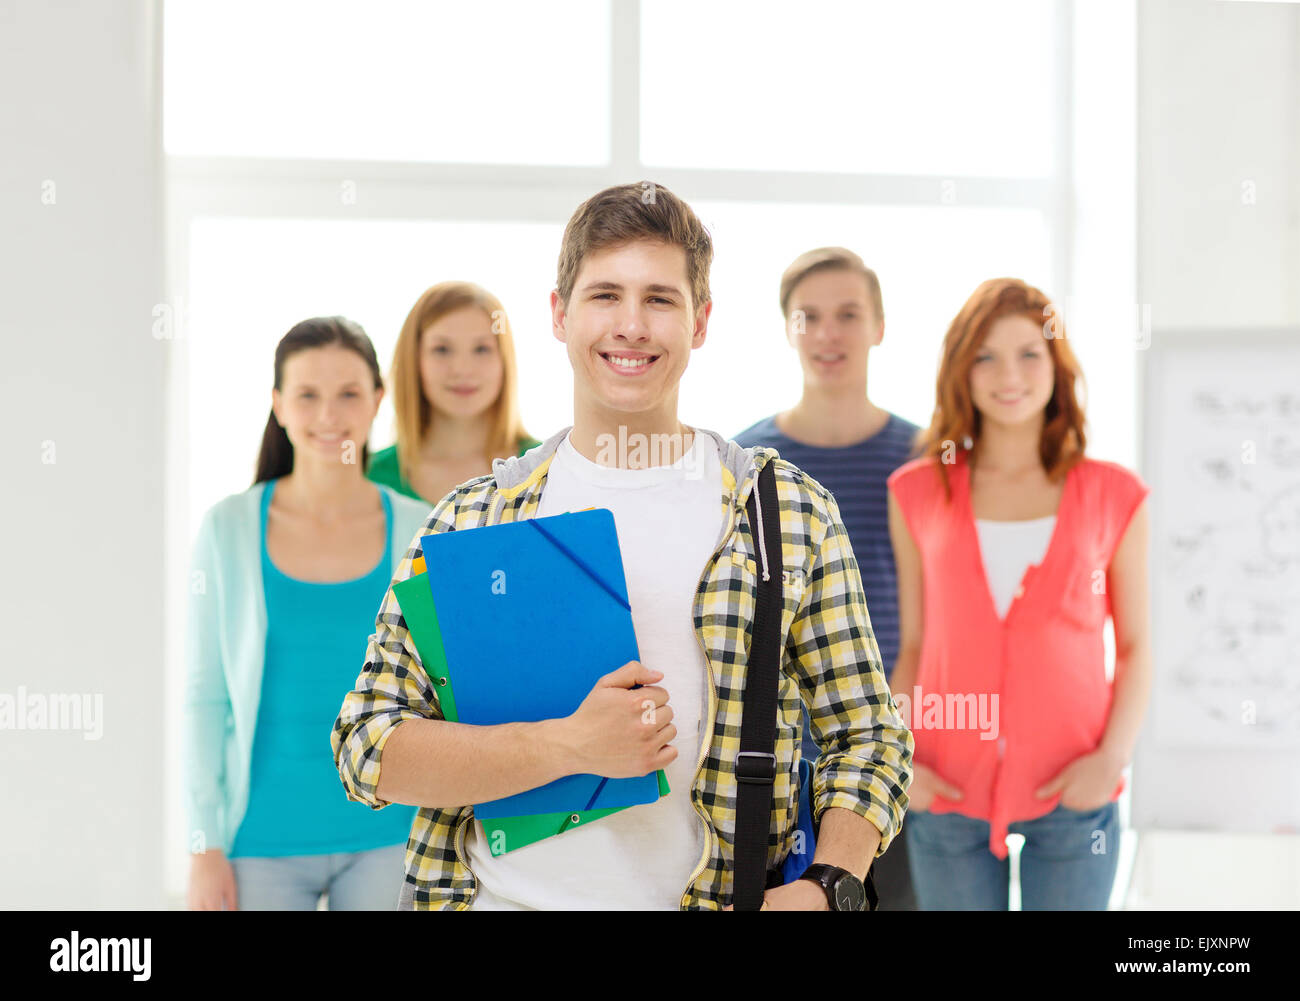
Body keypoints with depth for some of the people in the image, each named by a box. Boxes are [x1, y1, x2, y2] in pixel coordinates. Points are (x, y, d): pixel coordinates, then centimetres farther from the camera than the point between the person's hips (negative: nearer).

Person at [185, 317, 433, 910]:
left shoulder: (417, 534, 0)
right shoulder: (228, 529, -2)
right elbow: (205, 695, 1)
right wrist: (205, 846, -3)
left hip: (388, 840, 1)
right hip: (265, 841, 0)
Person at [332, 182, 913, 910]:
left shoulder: (794, 513, 3)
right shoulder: (469, 518, 3)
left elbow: (870, 740, 5)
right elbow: (368, 746, -2)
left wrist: (827, 887, -12)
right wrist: (570, 746, -14)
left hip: (709, 896, 0)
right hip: (507, 893, 0)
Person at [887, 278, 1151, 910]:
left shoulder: (1113, 497, 2)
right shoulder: (917, 493, 5)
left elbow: (1135, 649, 5)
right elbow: (912, 646, 8)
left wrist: (1111, 759, -8)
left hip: (1071, 794, -1)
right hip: (948, 796, 1)